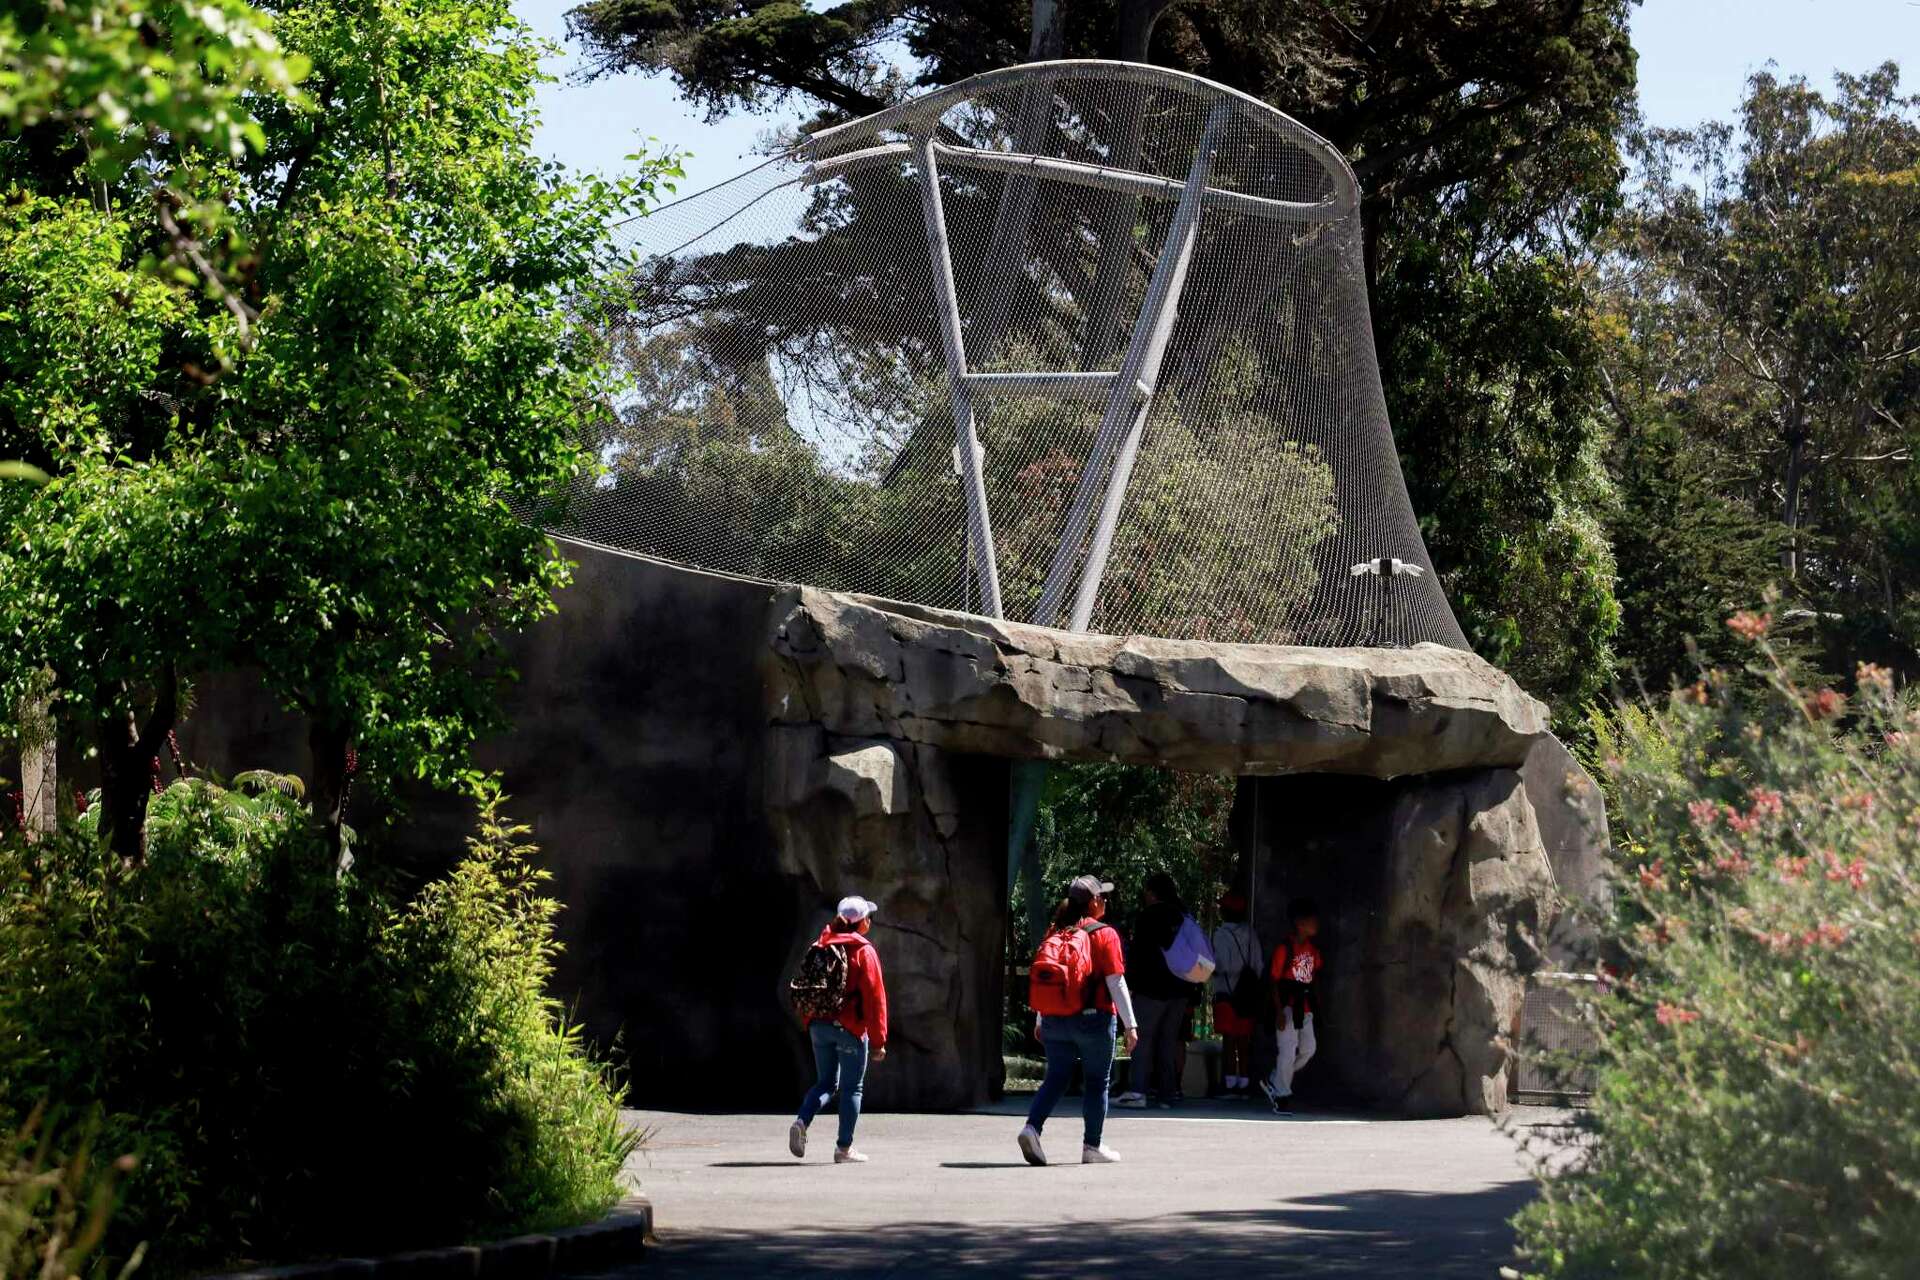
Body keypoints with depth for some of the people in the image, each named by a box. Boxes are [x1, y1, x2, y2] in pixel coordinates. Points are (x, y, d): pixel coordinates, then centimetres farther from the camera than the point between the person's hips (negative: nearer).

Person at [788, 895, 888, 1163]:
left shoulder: (821, 948, 8)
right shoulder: (864, 952, -10)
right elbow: (874, 997, -11)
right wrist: (878, 1040, -8)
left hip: (819, 1027, 5)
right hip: (850, 1029, -5)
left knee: (826, 1082, 16)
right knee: (852, 1087, 6)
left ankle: (802, 1121, -9)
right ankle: (844, 1148, 6)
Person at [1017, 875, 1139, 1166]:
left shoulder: (1055, 933, 8)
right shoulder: (1104, 935, -7)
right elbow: (1116, 983, -10)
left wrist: (1041, 1021, 19)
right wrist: (1130, 1024, -7)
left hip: (1055, 1020, 4)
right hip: (1093, 1019, -4)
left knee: (1055, 1078, 9)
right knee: (1096, 1083, 7)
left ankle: (1032, 1127, -11)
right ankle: (1093, 1146, 9)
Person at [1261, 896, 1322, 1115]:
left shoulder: (1313, 950, 8)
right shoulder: (1284, 949, -12)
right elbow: (1275, 982, -11)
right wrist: (1279, 1011, -16)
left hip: (1305, 1007, 7)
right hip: (1287, 1007, -7)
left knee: (1308, 1049, 5)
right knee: (1288, 1051, -5)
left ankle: (1274, 1083, 20)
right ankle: (1282, 1097, 6)